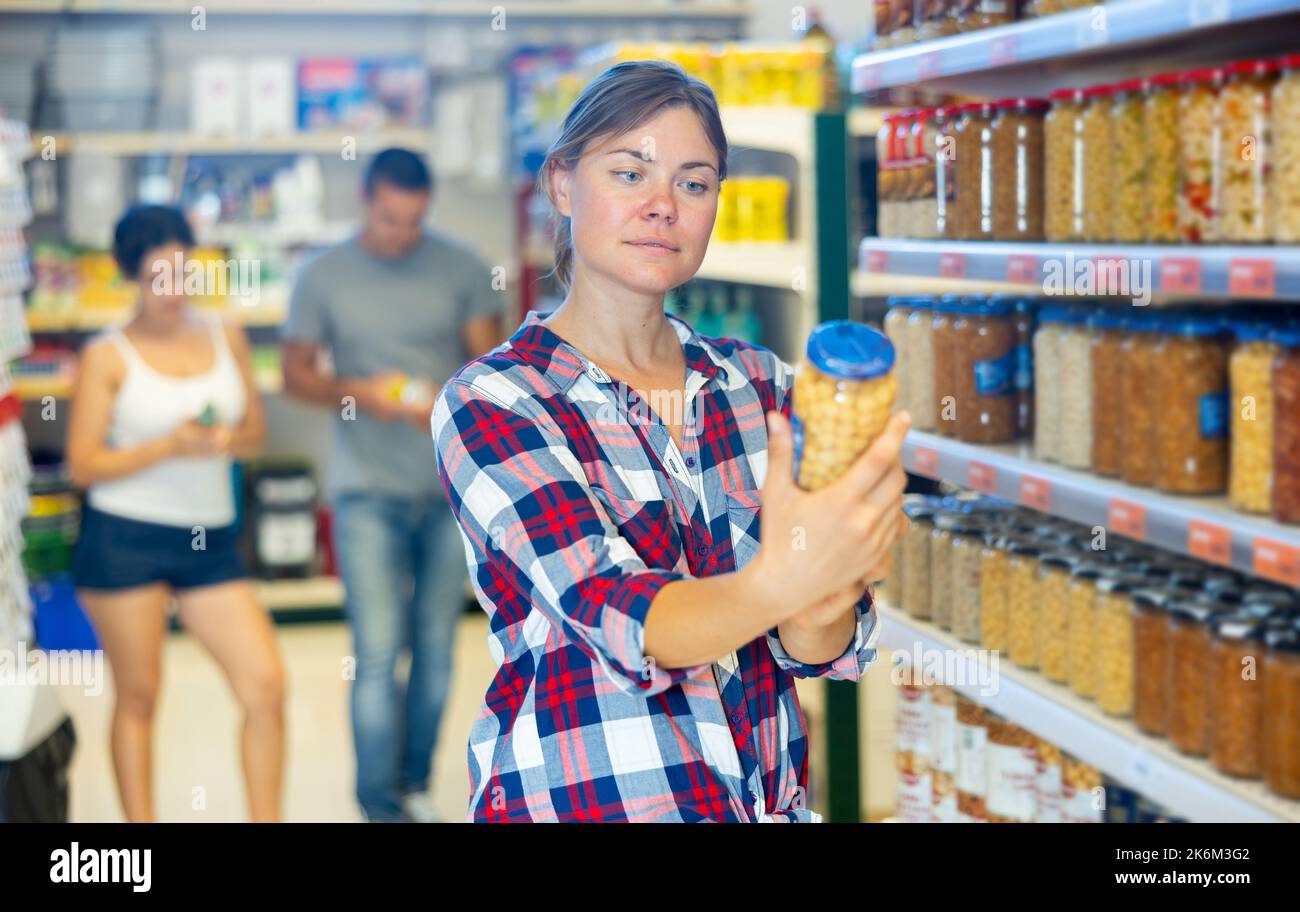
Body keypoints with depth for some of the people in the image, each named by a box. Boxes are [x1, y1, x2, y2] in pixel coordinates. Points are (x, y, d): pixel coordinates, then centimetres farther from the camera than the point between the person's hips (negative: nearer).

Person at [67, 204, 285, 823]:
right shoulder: (108, 356, -4)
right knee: (137, 699, 5)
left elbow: (256, 430, 14)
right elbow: (82, 465, -7)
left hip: (209, 540, 4)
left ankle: (266, 822, 8)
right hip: (125, 538, -4)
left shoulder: (226, 338, 8)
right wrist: (169, 447, -17)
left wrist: (230, 440, -9)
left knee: (267, 684, -4)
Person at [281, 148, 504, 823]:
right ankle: (380, 799, 3)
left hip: (451, 487, 2)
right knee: (378, 652, -6)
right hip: (368, 488, -1)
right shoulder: (324, 277, 1)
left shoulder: (460, 269, 1)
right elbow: (296, 374, 5)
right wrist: (357, 393, -14)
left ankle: (416, 783, 24)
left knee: (436, 646, 9)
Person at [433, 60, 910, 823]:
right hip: (579, 797, -4)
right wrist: (781, 582, -37)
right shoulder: (489, 402, -6)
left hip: (774, 798, 4)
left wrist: (820, 611, -22)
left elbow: (819, 649, 0)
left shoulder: (758, 382, 6)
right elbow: (613, 614, -20)